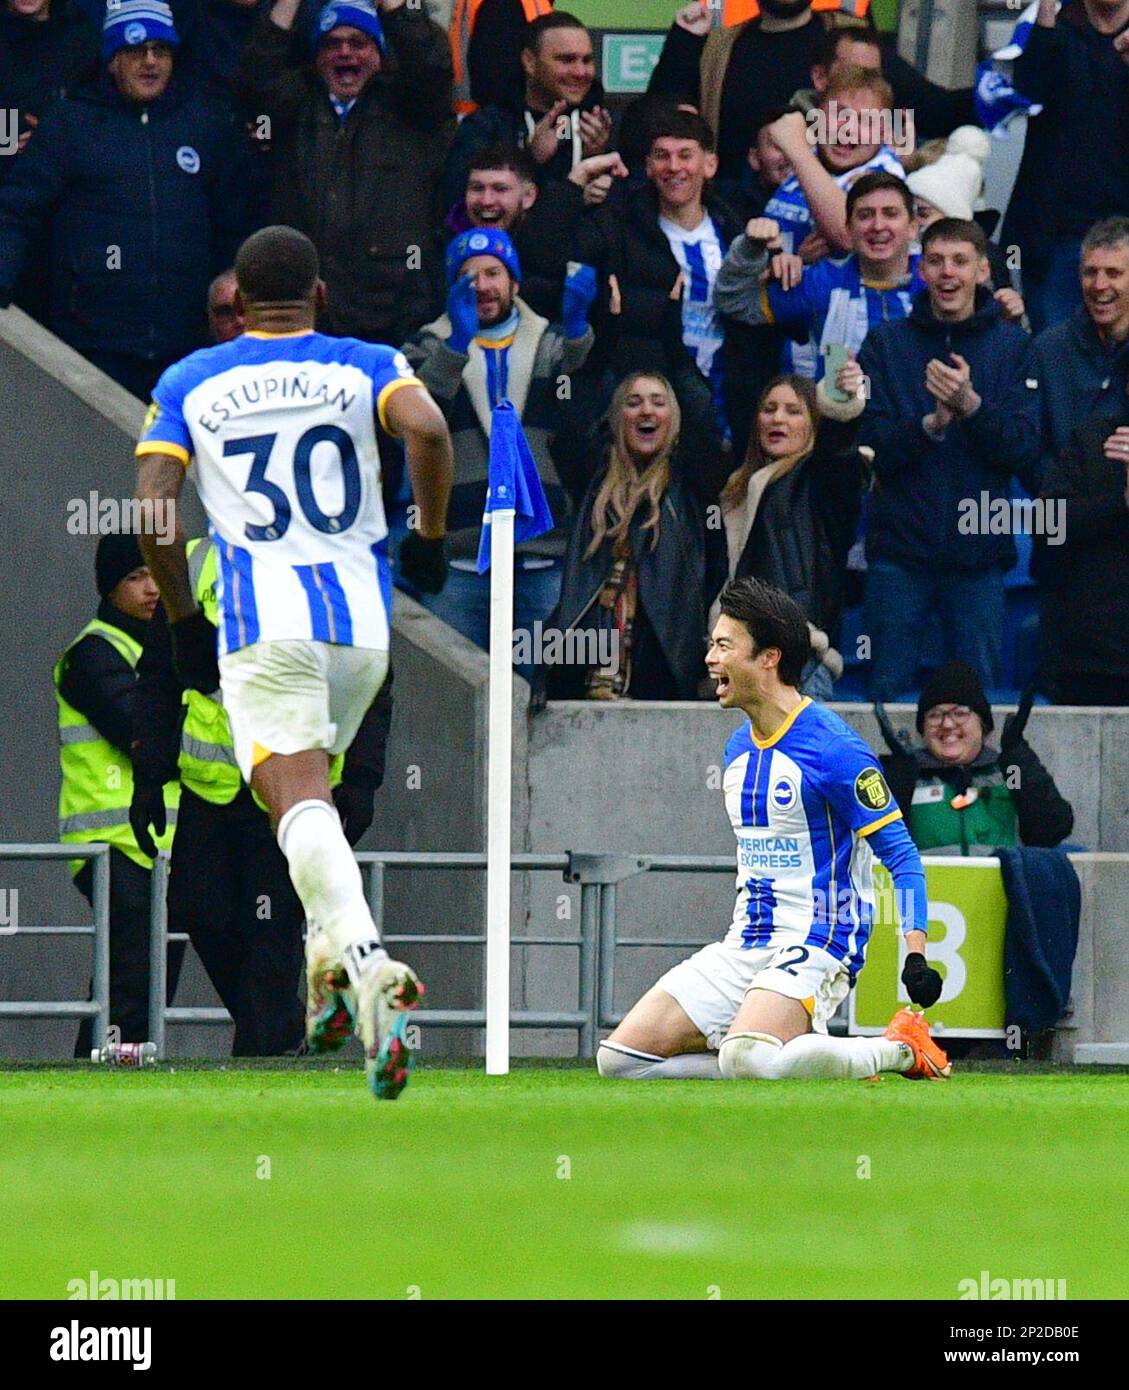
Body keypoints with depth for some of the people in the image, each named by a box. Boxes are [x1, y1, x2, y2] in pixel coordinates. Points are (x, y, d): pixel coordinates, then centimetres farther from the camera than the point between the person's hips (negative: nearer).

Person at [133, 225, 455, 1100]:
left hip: (262, 624, -2)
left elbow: (152, 507, 1)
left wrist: (184, 623, 10)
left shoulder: (190, 384, 12)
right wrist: (430, 538, 3)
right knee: (309, 782, 26)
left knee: (300, 802, -16)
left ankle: (361, 953, -40)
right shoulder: (366, 368, 11)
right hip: (362, 616, 2)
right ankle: (332, 960, 16)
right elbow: (426, 429, -10)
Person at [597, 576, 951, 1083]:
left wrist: (915, 955, -24)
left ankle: (900, 1050, -11)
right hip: (744, 946, 8)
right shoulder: (738, 748, 14)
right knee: (619, 1058, -5)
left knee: (745, 1060, -36)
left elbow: (900, 854, -13)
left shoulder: (832, 746, -12)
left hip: (815, 942, -8)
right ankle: (798, 1053, 2)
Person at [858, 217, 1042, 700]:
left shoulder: (1014, 347, 6)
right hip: (899, 549, 0)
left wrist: (971, 406, -20)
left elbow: (1026, 451, -3)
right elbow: (871, 445, -2)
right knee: (889, 689, 1)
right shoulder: (885, 344, 6)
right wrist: (932, 424, -20)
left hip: (979, 552, 0)